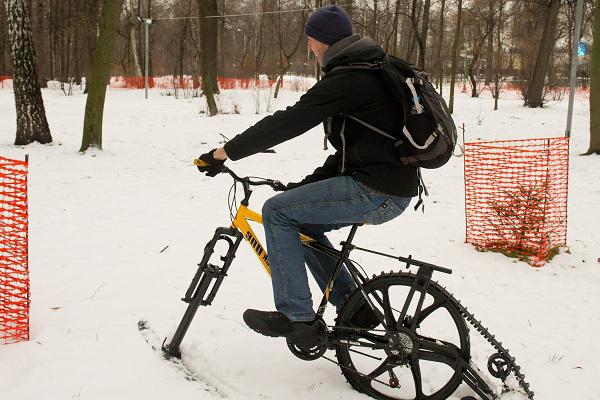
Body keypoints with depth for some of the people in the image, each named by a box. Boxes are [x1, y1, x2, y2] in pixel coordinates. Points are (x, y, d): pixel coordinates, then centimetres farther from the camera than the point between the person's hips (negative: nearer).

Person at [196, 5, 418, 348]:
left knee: (277, 212, -6)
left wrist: (225, 152, -13)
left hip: (375, 192, -10)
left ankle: (297, 317, -3)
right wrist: (312, 182, 17)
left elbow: (288, 122, -19)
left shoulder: (347, 80, -14)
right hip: (393, 188, 10)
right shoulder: (368, 72, 18)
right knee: (302, 223, 19)